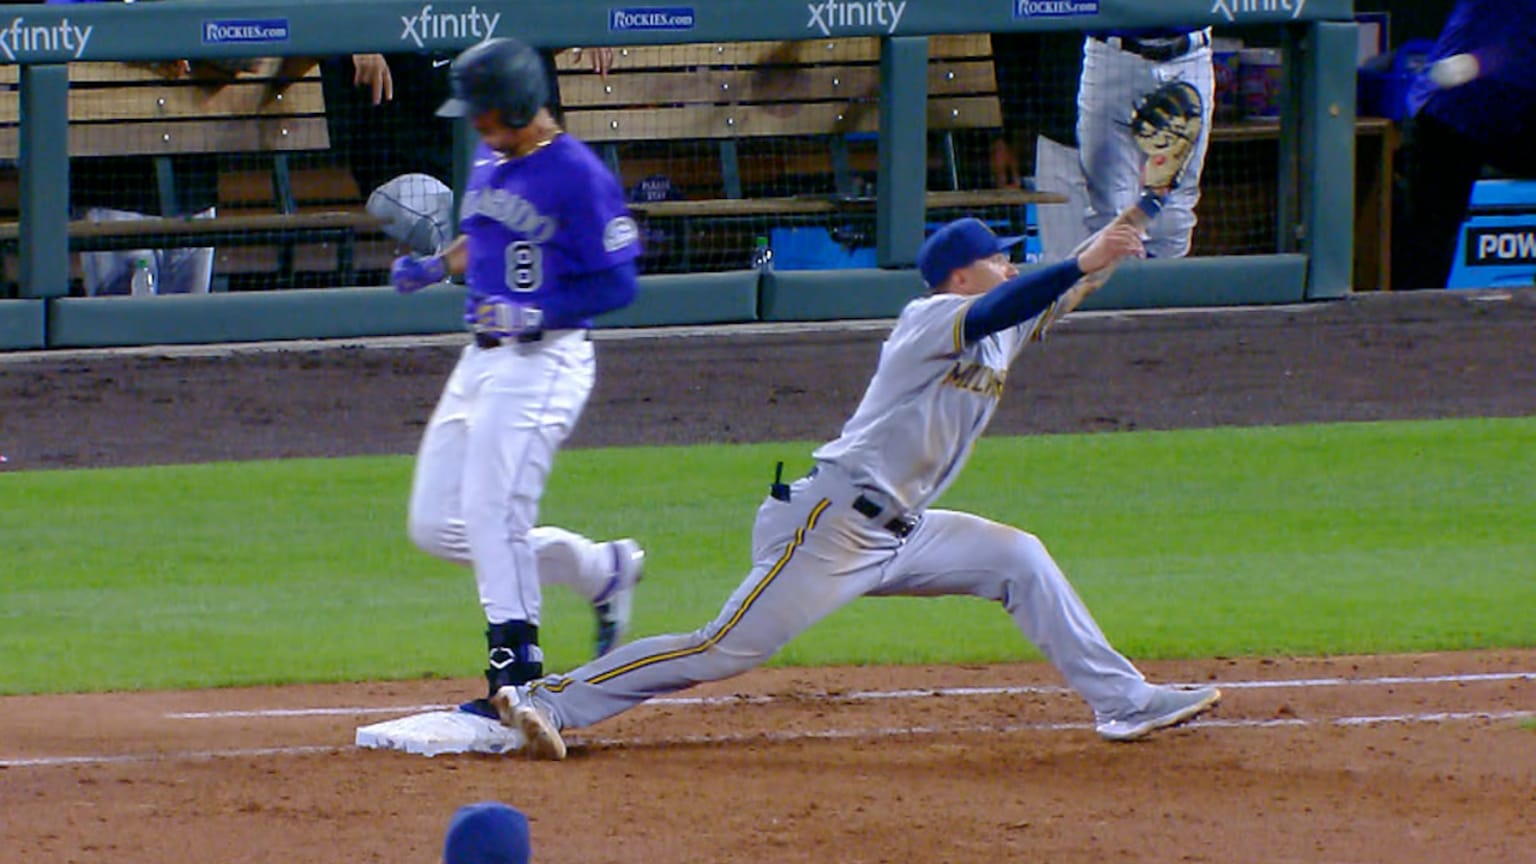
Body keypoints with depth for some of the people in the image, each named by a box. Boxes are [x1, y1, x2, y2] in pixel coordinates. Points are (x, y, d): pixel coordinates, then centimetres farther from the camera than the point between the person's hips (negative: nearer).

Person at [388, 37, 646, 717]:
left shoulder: (577, 176, -13)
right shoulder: (489, 160, 12)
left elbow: (616, 284, -13)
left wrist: (536, 314, -23)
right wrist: (436, 267, 8)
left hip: (544, 361, -9)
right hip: (482, 357, 9)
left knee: (491, 513, -17)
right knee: (436, 526, 8)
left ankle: (516, 677, -9)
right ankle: (602, 571, 21)